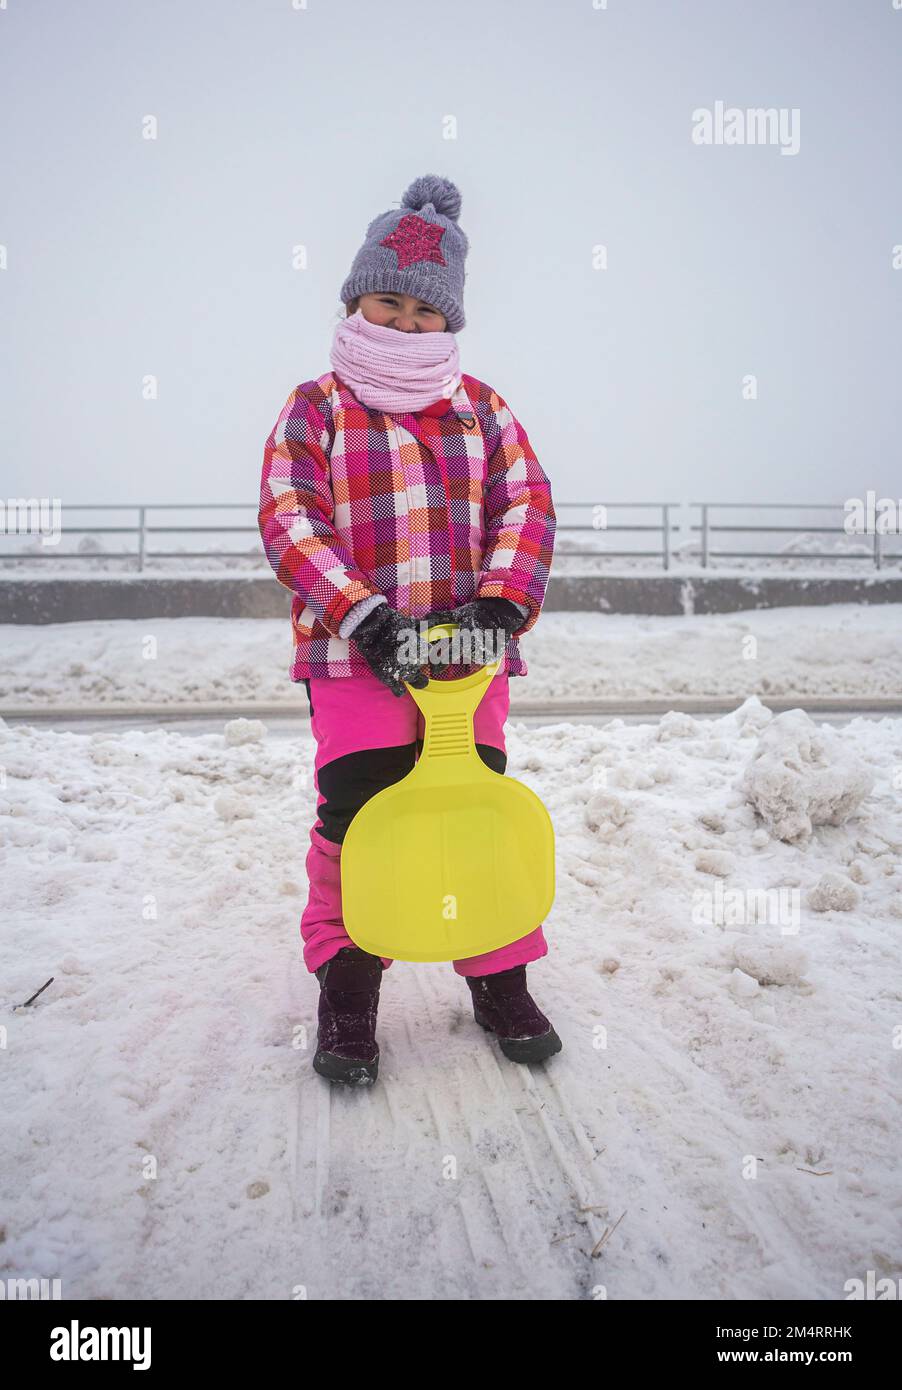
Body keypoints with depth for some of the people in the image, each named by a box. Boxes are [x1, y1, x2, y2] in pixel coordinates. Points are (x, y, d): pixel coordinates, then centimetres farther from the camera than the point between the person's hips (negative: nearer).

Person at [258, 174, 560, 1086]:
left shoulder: (481, 408, 12)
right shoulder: (316, 408, 4)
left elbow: (526, 504, 3)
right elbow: (289, 521, -7)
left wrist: (500, 603, -15)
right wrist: (366, 617, -21)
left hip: (468, 659, 3)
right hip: (355, 662, -2)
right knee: (354, 821, 2)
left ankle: (500, 979, 26)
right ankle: (346, 991, 21)